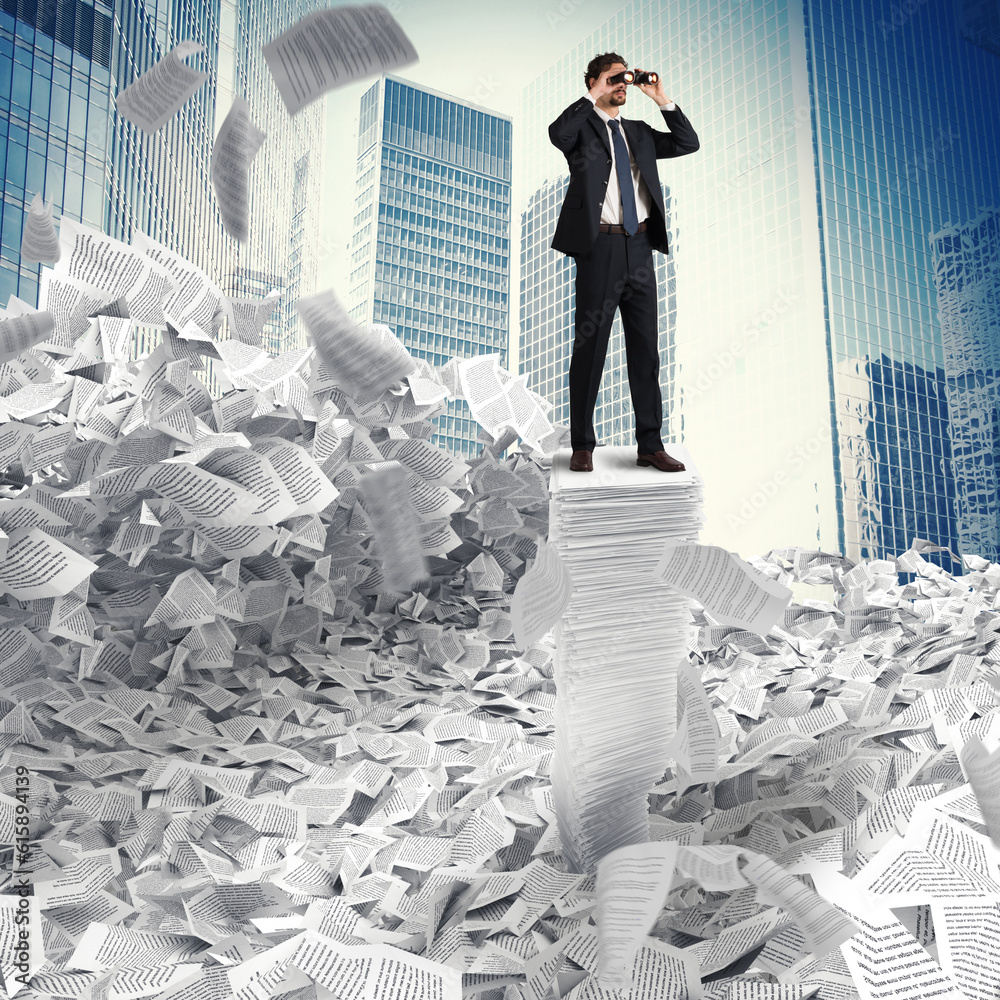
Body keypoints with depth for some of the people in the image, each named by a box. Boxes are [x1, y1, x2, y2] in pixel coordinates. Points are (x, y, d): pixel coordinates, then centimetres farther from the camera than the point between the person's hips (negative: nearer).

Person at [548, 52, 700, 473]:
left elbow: (688, 143, 11)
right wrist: (594, 95, -13)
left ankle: (650, 444, 10)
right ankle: (582, 445, 9)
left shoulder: (639, 132, 20)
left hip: (640, 247, 5)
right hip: (600, 247, -5)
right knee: (590, 346, 0)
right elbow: (557, 133, -18)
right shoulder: (583, 126, 4)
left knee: (646, 348, 5)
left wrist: (662, 99, 5)